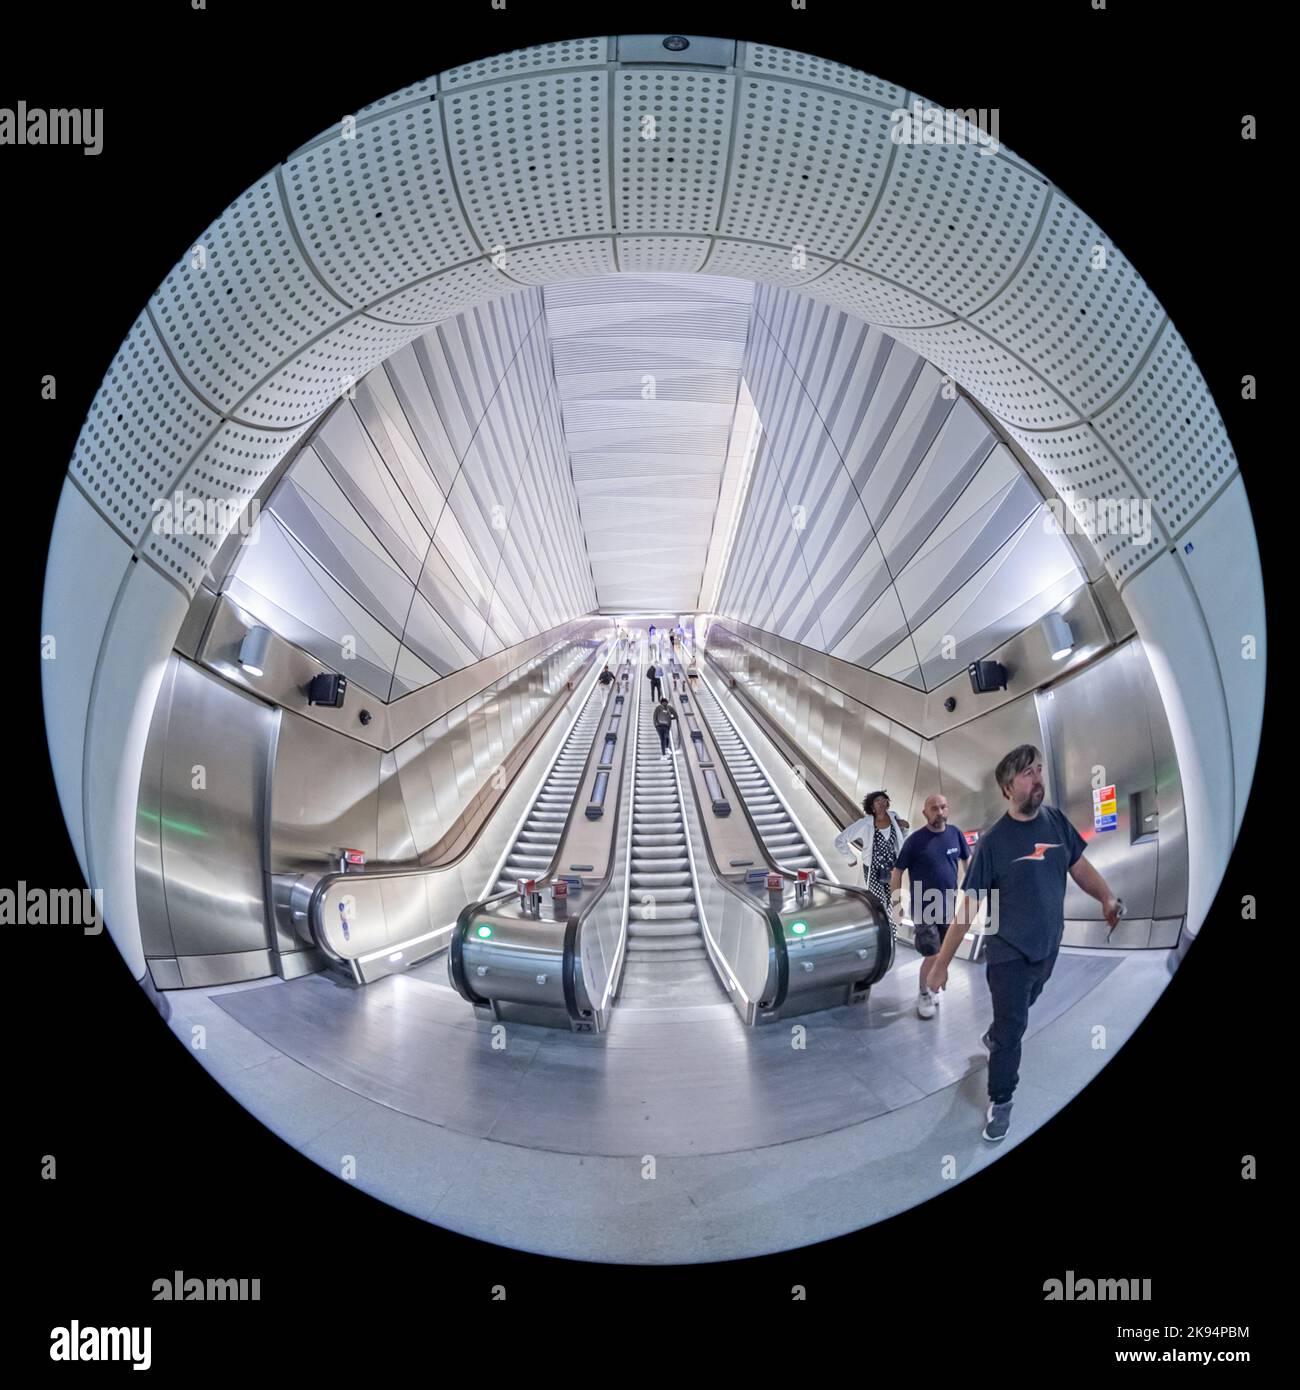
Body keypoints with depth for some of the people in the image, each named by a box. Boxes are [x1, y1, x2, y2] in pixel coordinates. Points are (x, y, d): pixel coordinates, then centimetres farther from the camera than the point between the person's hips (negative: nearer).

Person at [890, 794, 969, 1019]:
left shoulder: (954, 834, -3)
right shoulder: (915, 840, -14)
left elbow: (967, 859, 14)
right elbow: (897, 871, -8)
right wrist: (896, 902, -9)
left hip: (949, 907, 4)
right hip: (924, 909, -4)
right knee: (932, 956, -4)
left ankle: (931, 988, 35)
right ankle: (924, 995, 17)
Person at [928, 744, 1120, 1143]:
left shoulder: (1056, 821, -7)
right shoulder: (993, 841, -20)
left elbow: (1080, 866, 6)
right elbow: (967, 905, -19)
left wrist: (1107, 897, -12)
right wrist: (941, 963, -18)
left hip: (1048, 947, 5)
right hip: (1009, 954, -5)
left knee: (1016, 1014, 27)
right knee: (1011, 1028, 4)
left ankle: (993, 1038, 57)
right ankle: (1000, 1102, 24)